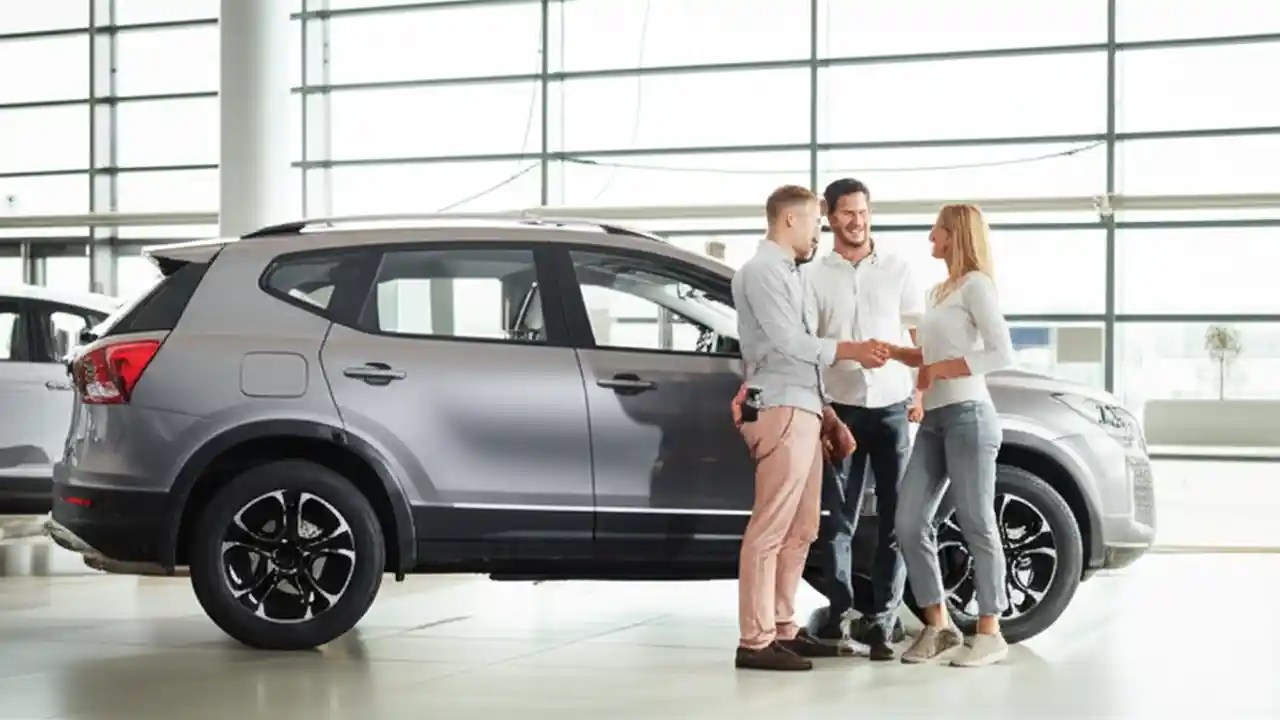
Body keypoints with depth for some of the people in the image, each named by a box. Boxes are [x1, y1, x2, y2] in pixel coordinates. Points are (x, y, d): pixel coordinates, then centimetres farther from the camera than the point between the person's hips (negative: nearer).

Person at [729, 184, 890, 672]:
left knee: (799, 530, 10)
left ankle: (783, 630, 15)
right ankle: (755, 641, -11)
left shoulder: (789, 274, 22)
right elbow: (786, 341, -14)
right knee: (770, 530, -11)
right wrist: (849, 351, -5)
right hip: (780, 412, -10)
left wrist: (828, 416, 18)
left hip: (802, 412, 10)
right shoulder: (762, 271, -6)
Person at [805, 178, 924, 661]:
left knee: (895, 518, 0)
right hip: (840, 408, -1)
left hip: (892, 406, 1)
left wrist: (921, 392, 0)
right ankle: (840, 612, 9)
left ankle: (884, 617, 5)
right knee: (837, 519, 1)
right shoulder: (814, 277, 4)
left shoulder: (897, 269, 8)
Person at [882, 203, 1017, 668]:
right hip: (934, 419, 8)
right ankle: (938, 625, 10)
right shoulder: (940, 291, 21)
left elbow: (1002, 353, -14)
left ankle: (990, 632, 4)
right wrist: (893, 353, 11)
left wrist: (940, 370, -12)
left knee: (976, 525, -4)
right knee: (910, 523, 2)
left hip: (967, 415, -8)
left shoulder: (975, 285, -4)